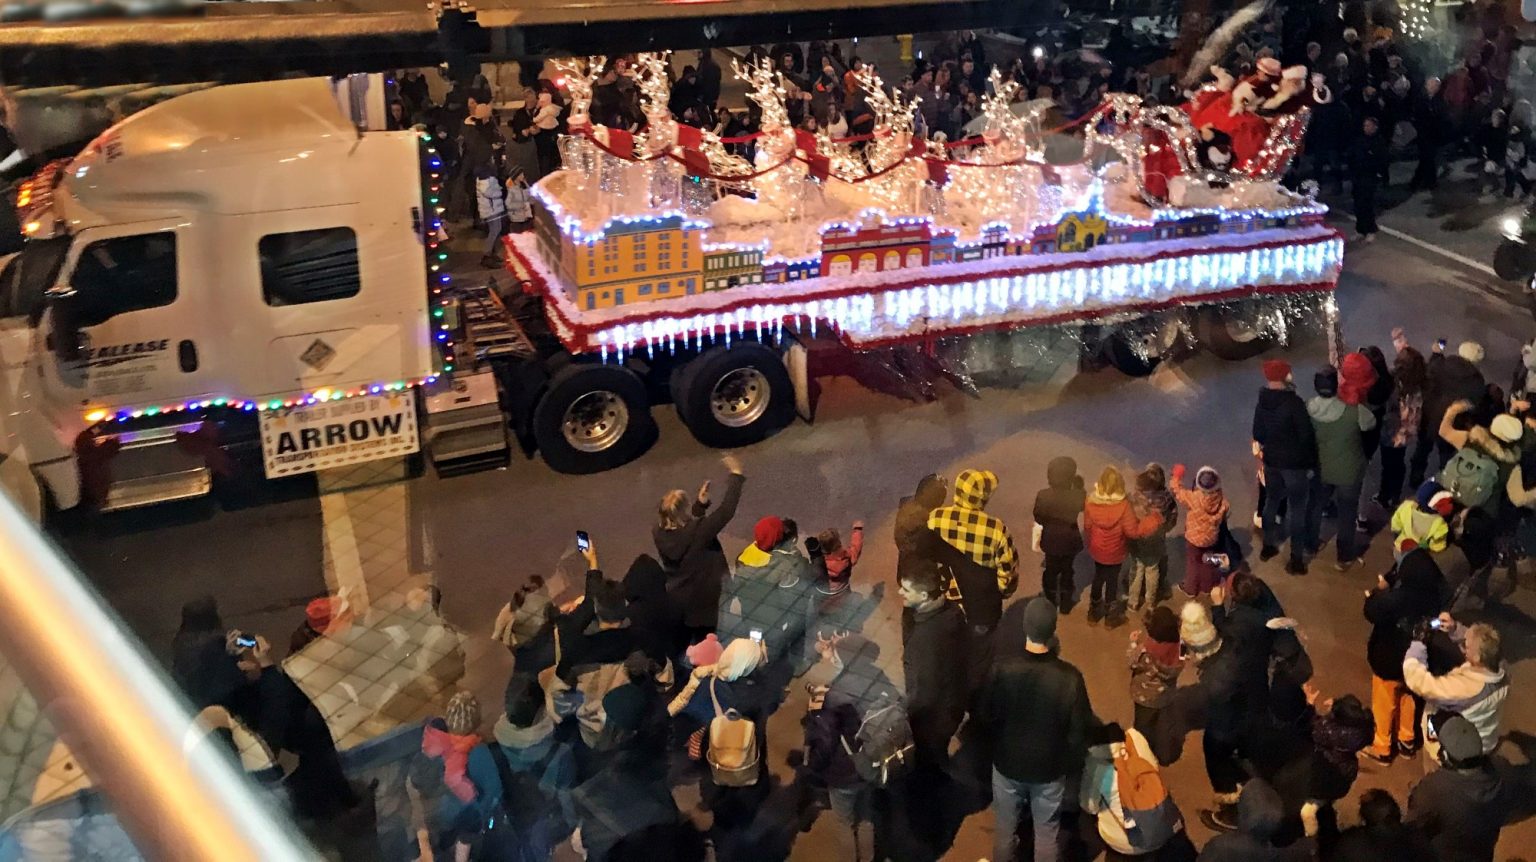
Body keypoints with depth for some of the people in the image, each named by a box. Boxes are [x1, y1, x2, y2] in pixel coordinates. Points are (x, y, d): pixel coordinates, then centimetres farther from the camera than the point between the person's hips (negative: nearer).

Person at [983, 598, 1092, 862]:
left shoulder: (1002, 670, -22)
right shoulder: (1069, 676, -25)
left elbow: (987, 717, -7)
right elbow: (1079, 730, -14)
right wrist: (1072, 763, 5)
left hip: (1008, 764, 1)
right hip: (1051, 768, -1)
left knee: (1006, 830, 21)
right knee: (1047, 834, 19)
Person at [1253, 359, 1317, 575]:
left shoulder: (1262, 402, -2)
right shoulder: (1294, 402, -22)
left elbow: (1257, 433, 8)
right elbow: (1306, 435, -18)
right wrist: (1311, 463, -7)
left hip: (1271, 460, 6)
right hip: (1294, 462, -6)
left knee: (1271, 501, 22)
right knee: (1296, 508, 3)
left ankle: (1268, 546, 36)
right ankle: (1296, 559, 7)